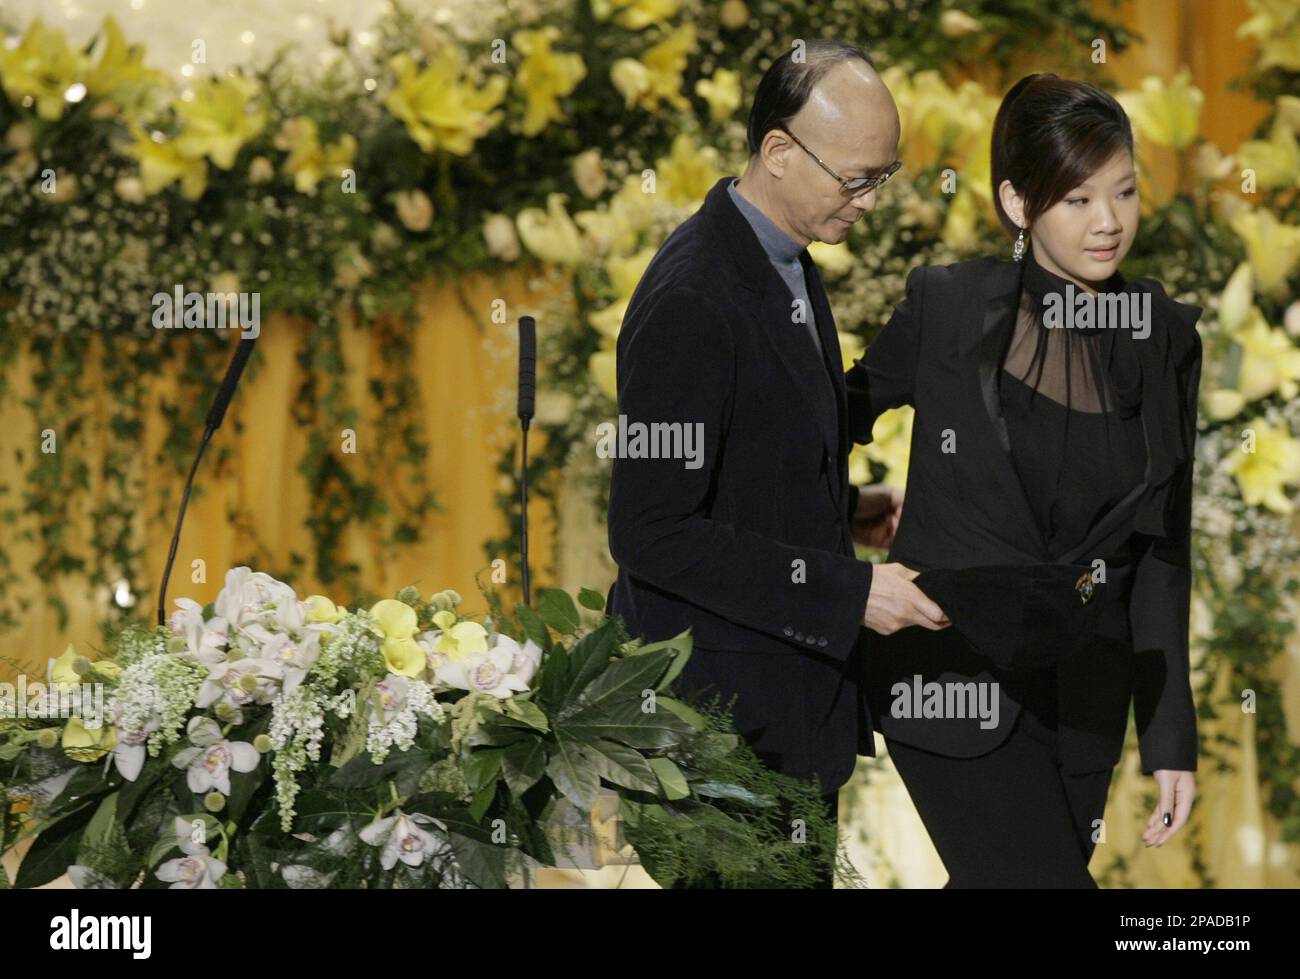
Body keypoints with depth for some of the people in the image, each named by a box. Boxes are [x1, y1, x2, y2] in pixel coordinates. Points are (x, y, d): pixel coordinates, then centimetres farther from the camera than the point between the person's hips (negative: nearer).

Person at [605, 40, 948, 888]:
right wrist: (846, 593, -22)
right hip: (725, 710, -9)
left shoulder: (786, 264, 8)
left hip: (798, 695, 9)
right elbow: (652, 531, -23)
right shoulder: (693, 301, -22)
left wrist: (845, 506, 4)